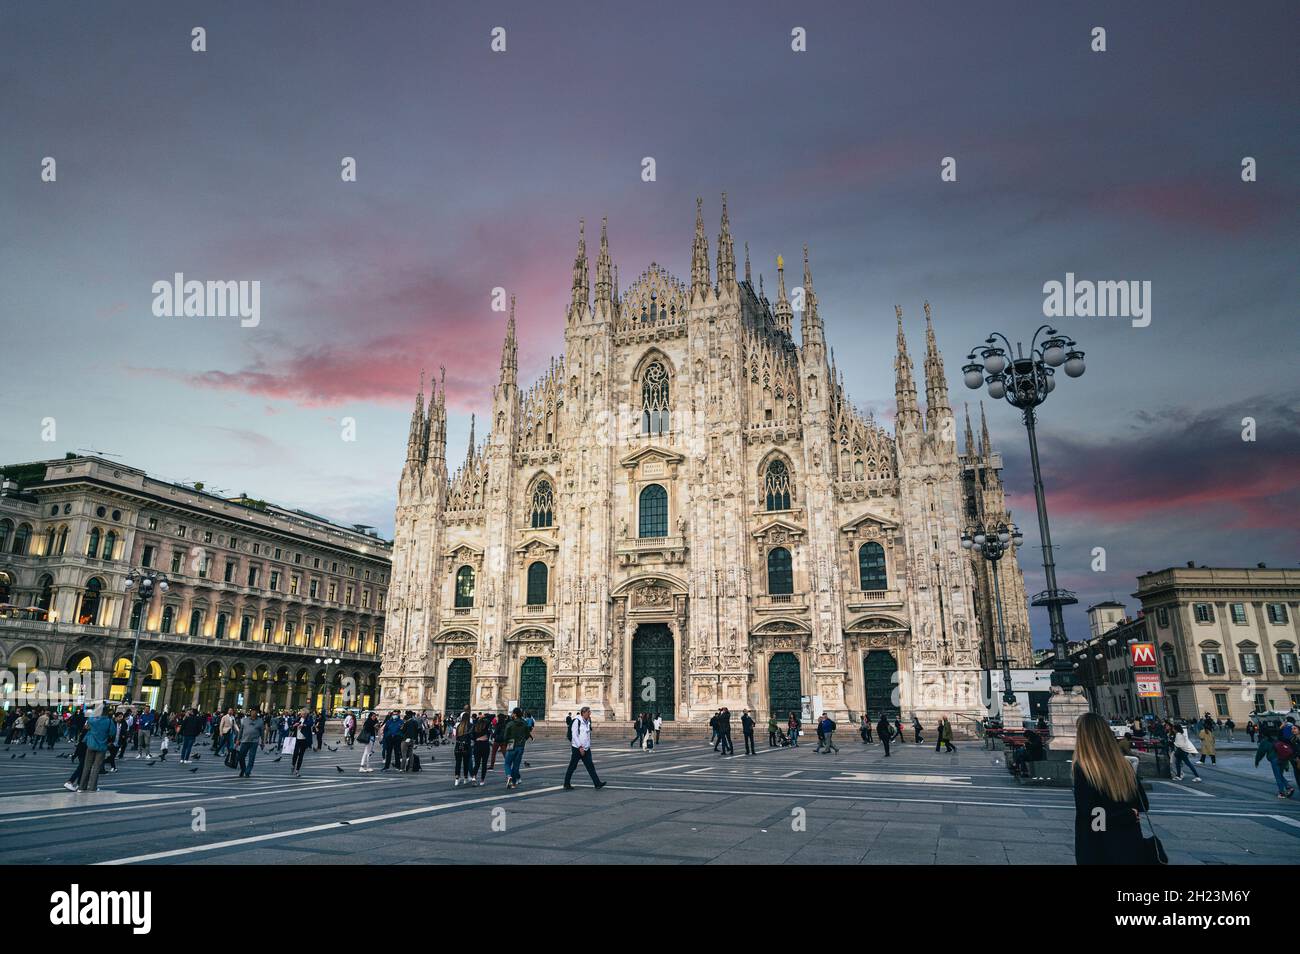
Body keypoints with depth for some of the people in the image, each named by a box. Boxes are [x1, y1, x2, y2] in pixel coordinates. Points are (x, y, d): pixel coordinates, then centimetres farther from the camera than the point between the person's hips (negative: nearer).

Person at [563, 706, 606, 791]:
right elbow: (574, 735, -16)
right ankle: (567, 784, 15)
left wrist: (589, 745, 17)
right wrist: (580, 747, -19)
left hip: (586, 749, 7)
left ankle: (597, 783, -3)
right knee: (572, 766, 4)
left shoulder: (588, 722, 11)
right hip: (577, 748, -7)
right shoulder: (577, 721, -12)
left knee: (590, 766, 1)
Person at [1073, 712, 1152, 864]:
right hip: (1130, 845, 5)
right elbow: (1142, 804, 11)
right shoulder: (1124, 764, 0)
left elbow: (1088, 814, -17)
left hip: (1098, 850, -5)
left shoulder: (1082, 768, -16)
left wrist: (1128, 816, -6)